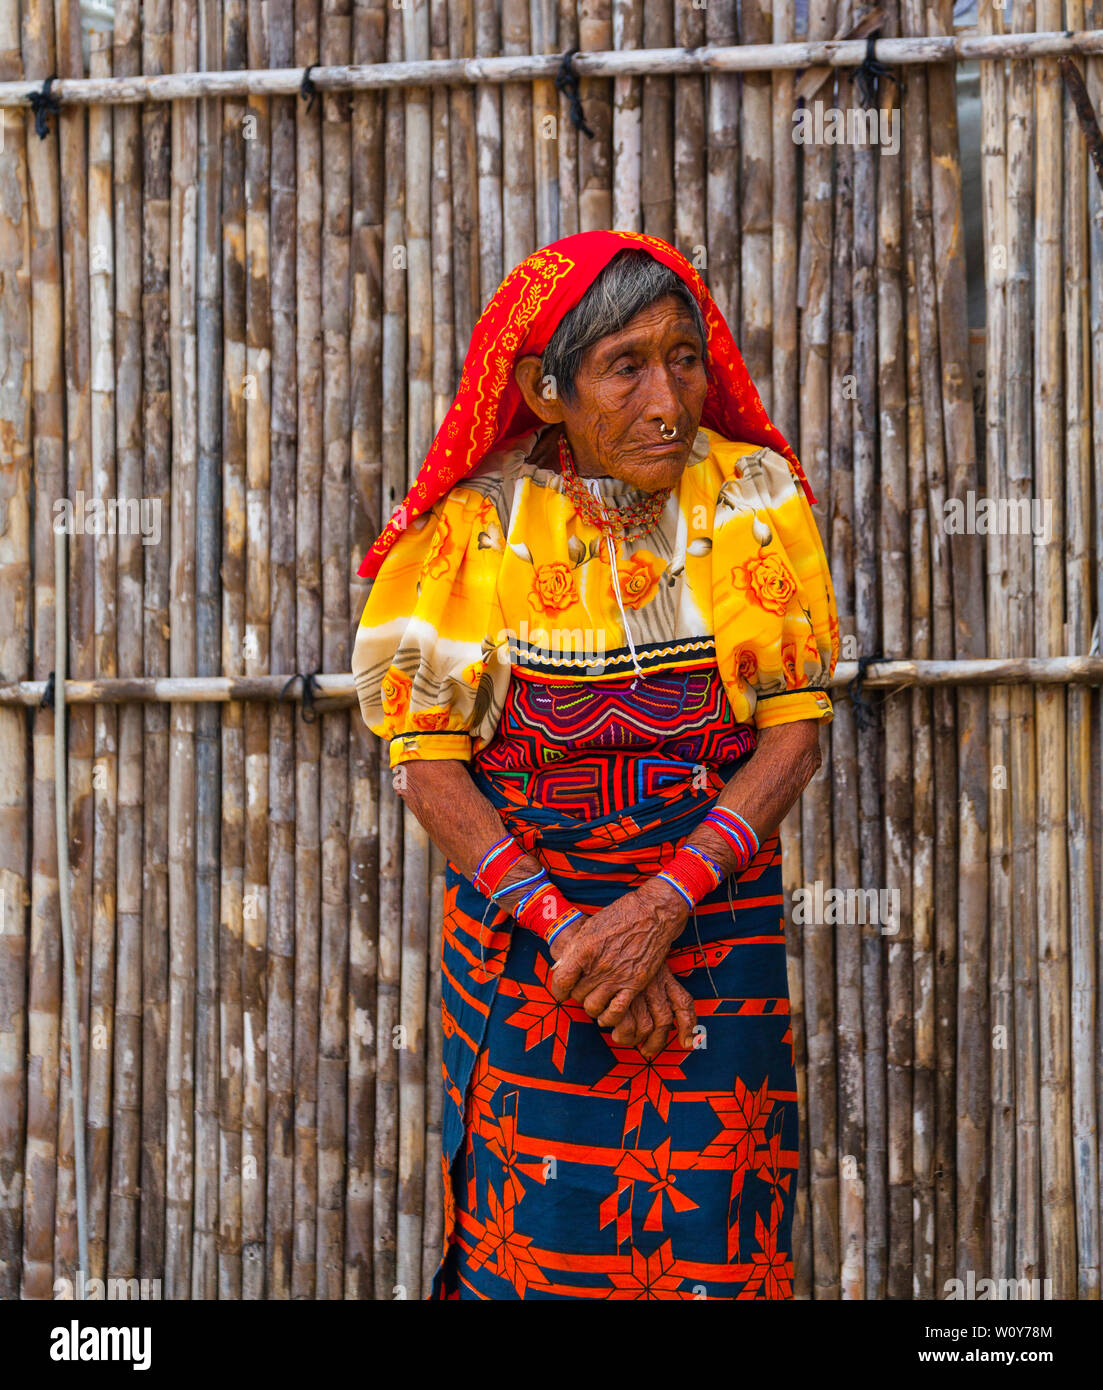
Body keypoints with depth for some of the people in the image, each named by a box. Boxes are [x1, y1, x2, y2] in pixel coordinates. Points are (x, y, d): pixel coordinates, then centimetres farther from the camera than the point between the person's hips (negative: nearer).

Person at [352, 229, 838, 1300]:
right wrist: (563, 927, -18)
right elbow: (426, 757, -8)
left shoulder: (756, 500, -3)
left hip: (717, 918, 1)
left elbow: (798, 729, -6)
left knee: (713, 1247, 2)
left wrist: (661, 906, -17)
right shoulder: (480, 525, -7)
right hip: (518, 919, -1)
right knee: (538, 1231, 2)